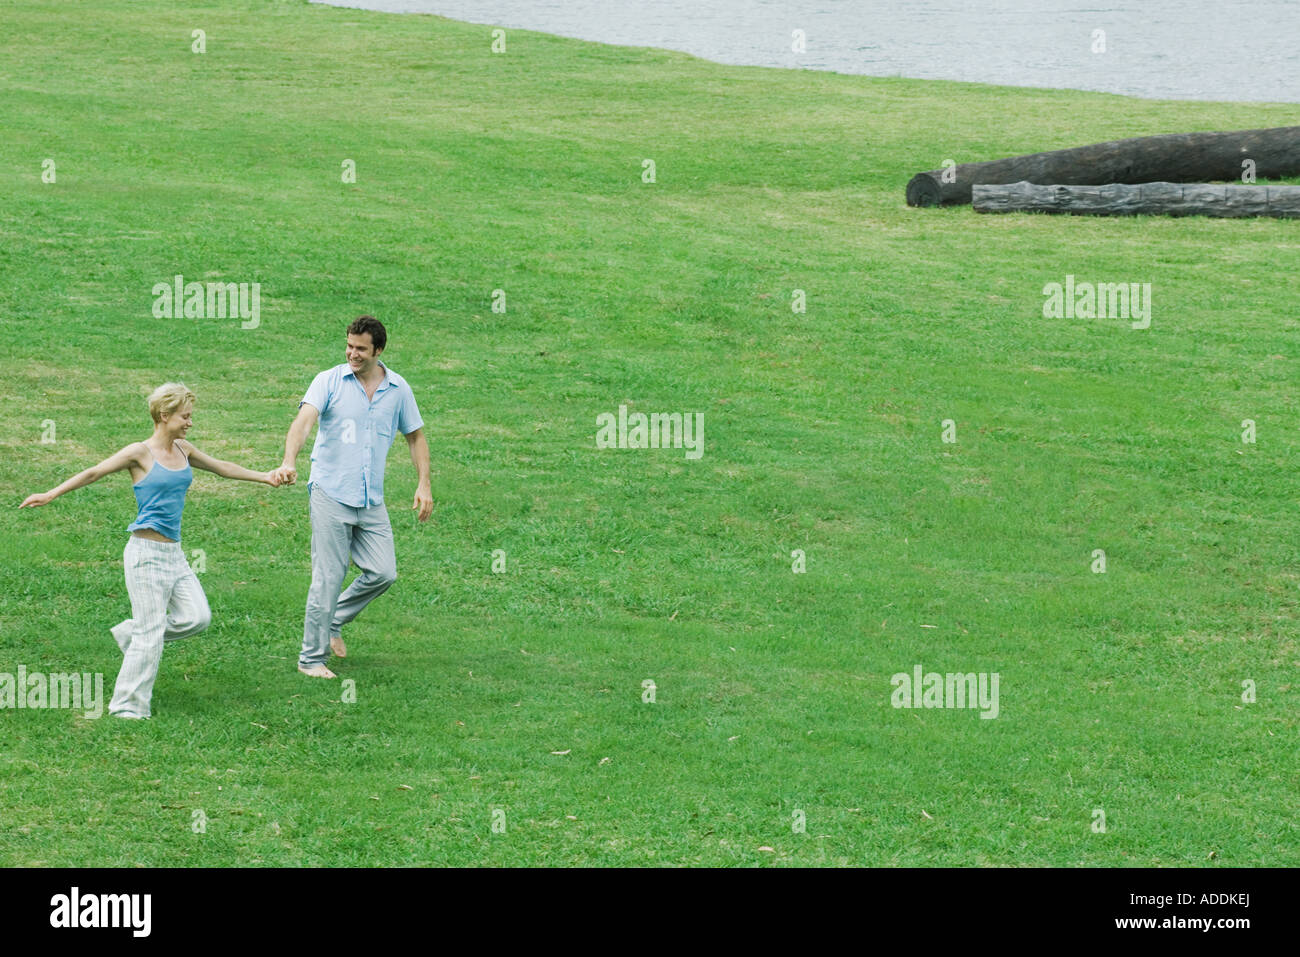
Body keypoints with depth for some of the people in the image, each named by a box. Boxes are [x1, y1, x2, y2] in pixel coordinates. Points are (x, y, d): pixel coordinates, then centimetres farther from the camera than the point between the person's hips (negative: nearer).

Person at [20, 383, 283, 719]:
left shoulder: (182, 450, 11)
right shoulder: (140, 453, -8)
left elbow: (220, 467, 25)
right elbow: (93, 473, -5)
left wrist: (264, 477, 29)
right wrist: (51, 494, -11)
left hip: (174, 553, 7)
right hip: (146, 552, -7)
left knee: (197, 617, 0)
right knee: (150, 633, -6)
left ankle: (130, 633, 20)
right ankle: (128, 705, 5)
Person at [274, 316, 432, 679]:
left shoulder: (398, 389, 6)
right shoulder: (329, 381, -6)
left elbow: (415, 437, 17)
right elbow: (303, 421, -20)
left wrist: (424, 485, 7)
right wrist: (289, 462, -38)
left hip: (372, 500, 4)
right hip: (330, 494, -4)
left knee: (383, 573, -1)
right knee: (328, 577, -5)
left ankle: (334, 621, 24)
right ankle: (312, 657, 6)